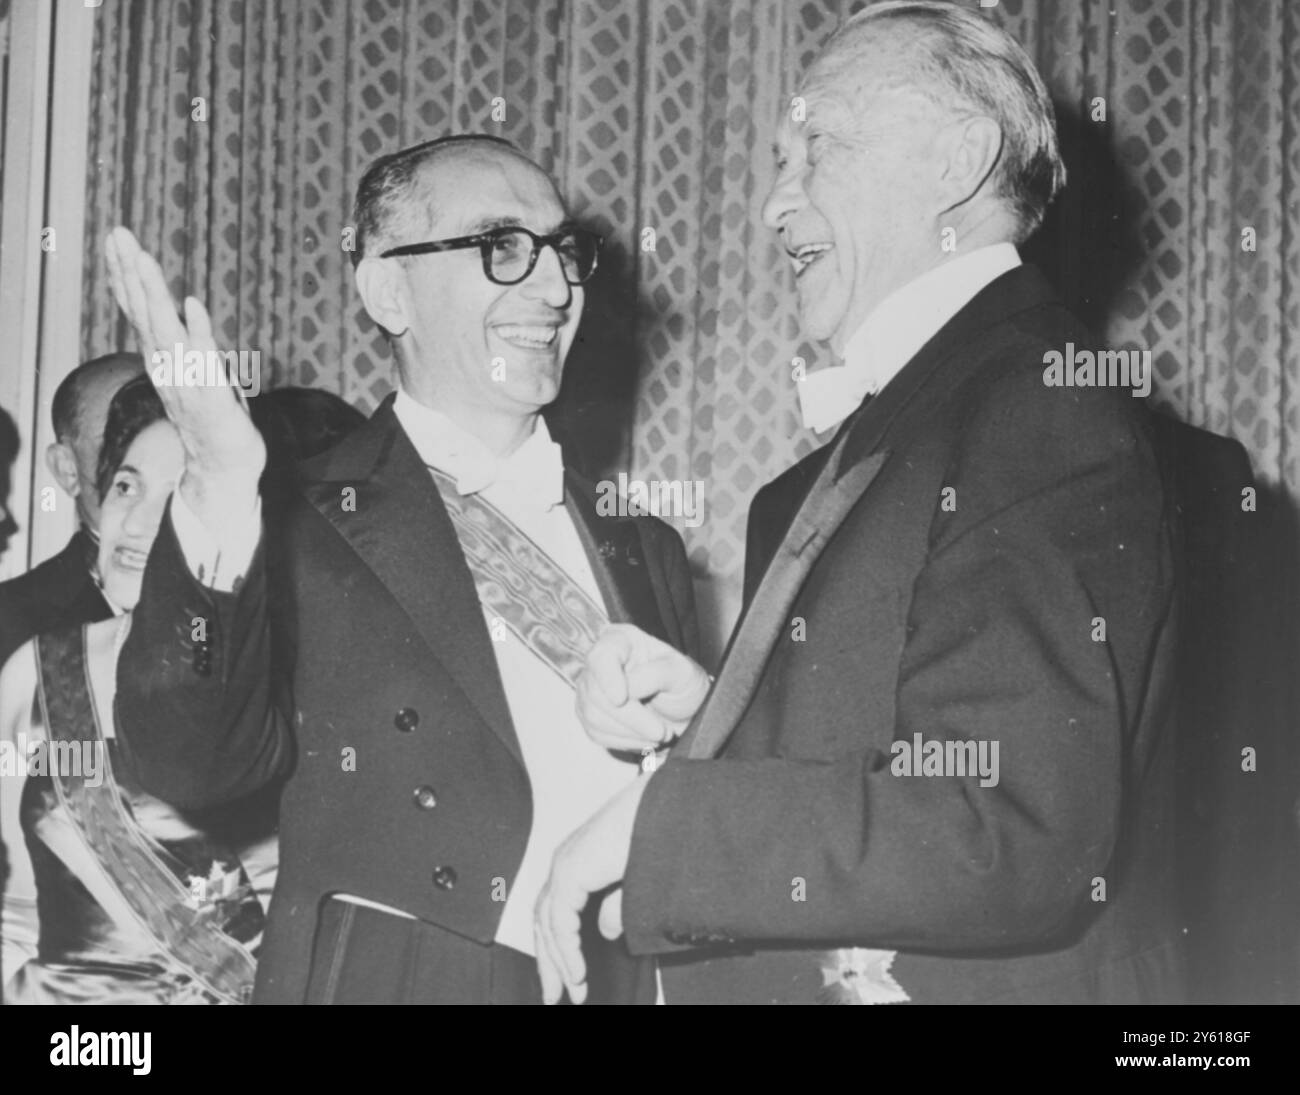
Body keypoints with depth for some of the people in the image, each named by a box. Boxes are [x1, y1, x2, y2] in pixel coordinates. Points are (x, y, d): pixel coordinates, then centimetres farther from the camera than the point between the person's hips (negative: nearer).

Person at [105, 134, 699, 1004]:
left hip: (639, 977, 4)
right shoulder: (302, 524, -4)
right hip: (399, 975, -4)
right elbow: (191, 765, -18)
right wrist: (220, 499, -29)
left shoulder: (641, 550, 10)